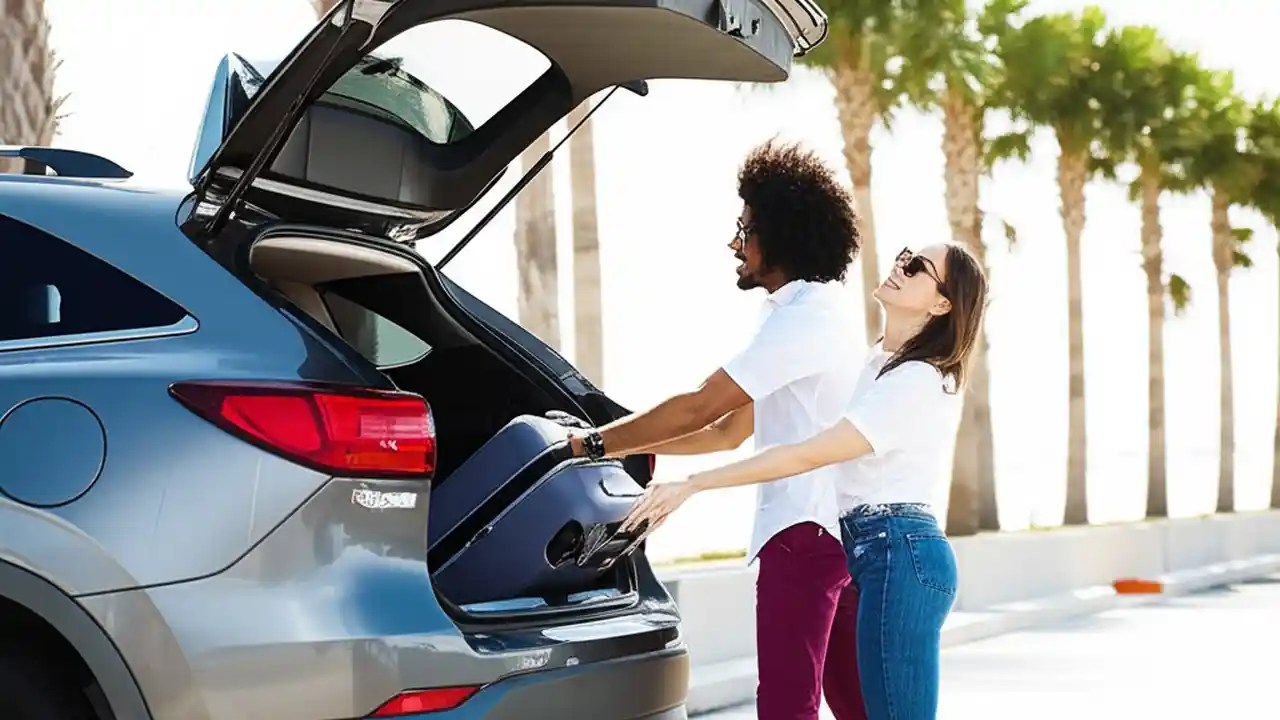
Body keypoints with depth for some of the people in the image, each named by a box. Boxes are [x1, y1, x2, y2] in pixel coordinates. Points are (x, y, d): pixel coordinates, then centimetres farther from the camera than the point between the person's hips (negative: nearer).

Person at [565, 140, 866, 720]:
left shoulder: (804, 317, -11)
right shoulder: (814, 313, 21)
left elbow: (698, 410, -14)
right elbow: (730, 432, 23)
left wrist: (598, 443, -4)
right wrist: (626, 447, 20)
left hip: (803, 531, -11)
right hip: (833, 530, 11)